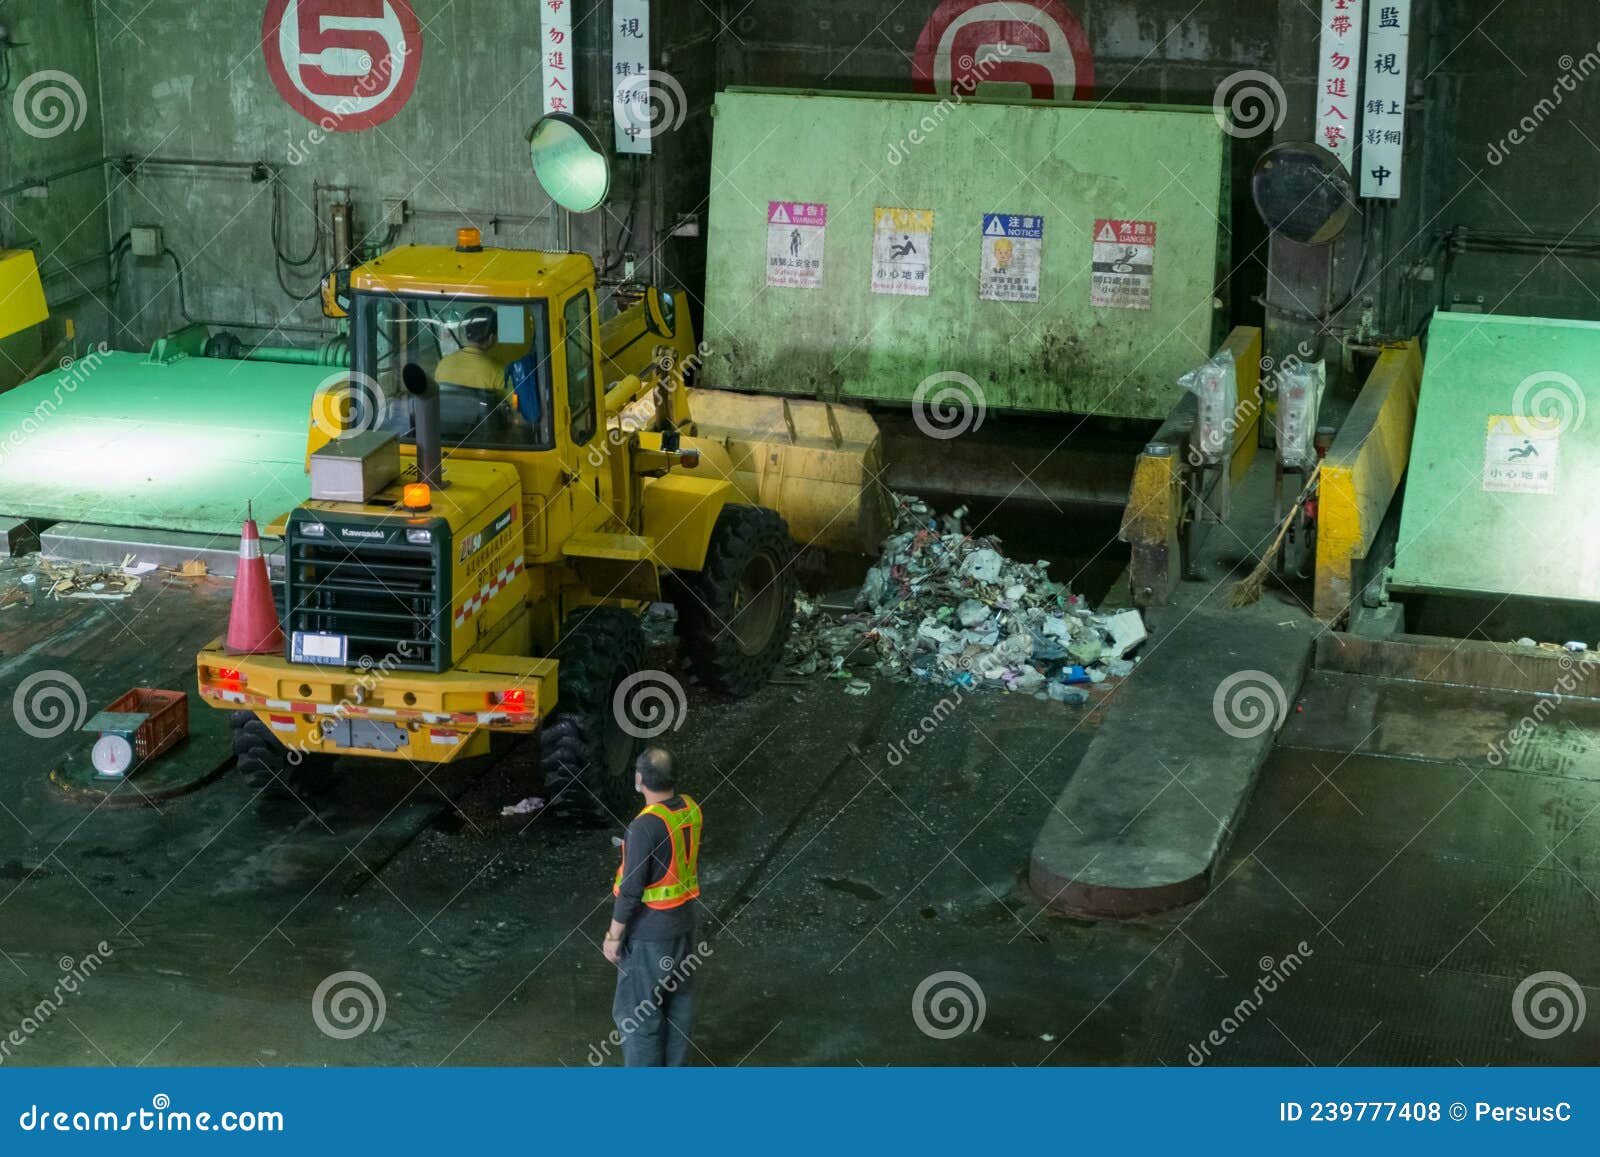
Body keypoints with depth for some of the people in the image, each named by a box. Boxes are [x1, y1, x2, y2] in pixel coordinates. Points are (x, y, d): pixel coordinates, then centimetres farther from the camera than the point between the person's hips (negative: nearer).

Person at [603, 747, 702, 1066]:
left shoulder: (645, 827, -28)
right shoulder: (690, 810, -5)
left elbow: (631, 890, -23)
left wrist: (614, 936, -12)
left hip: (650, 929, -8)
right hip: (684, 919, 8)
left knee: (638, 1008, 7)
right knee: (678, 997, 20)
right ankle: (675, 1067, 33)